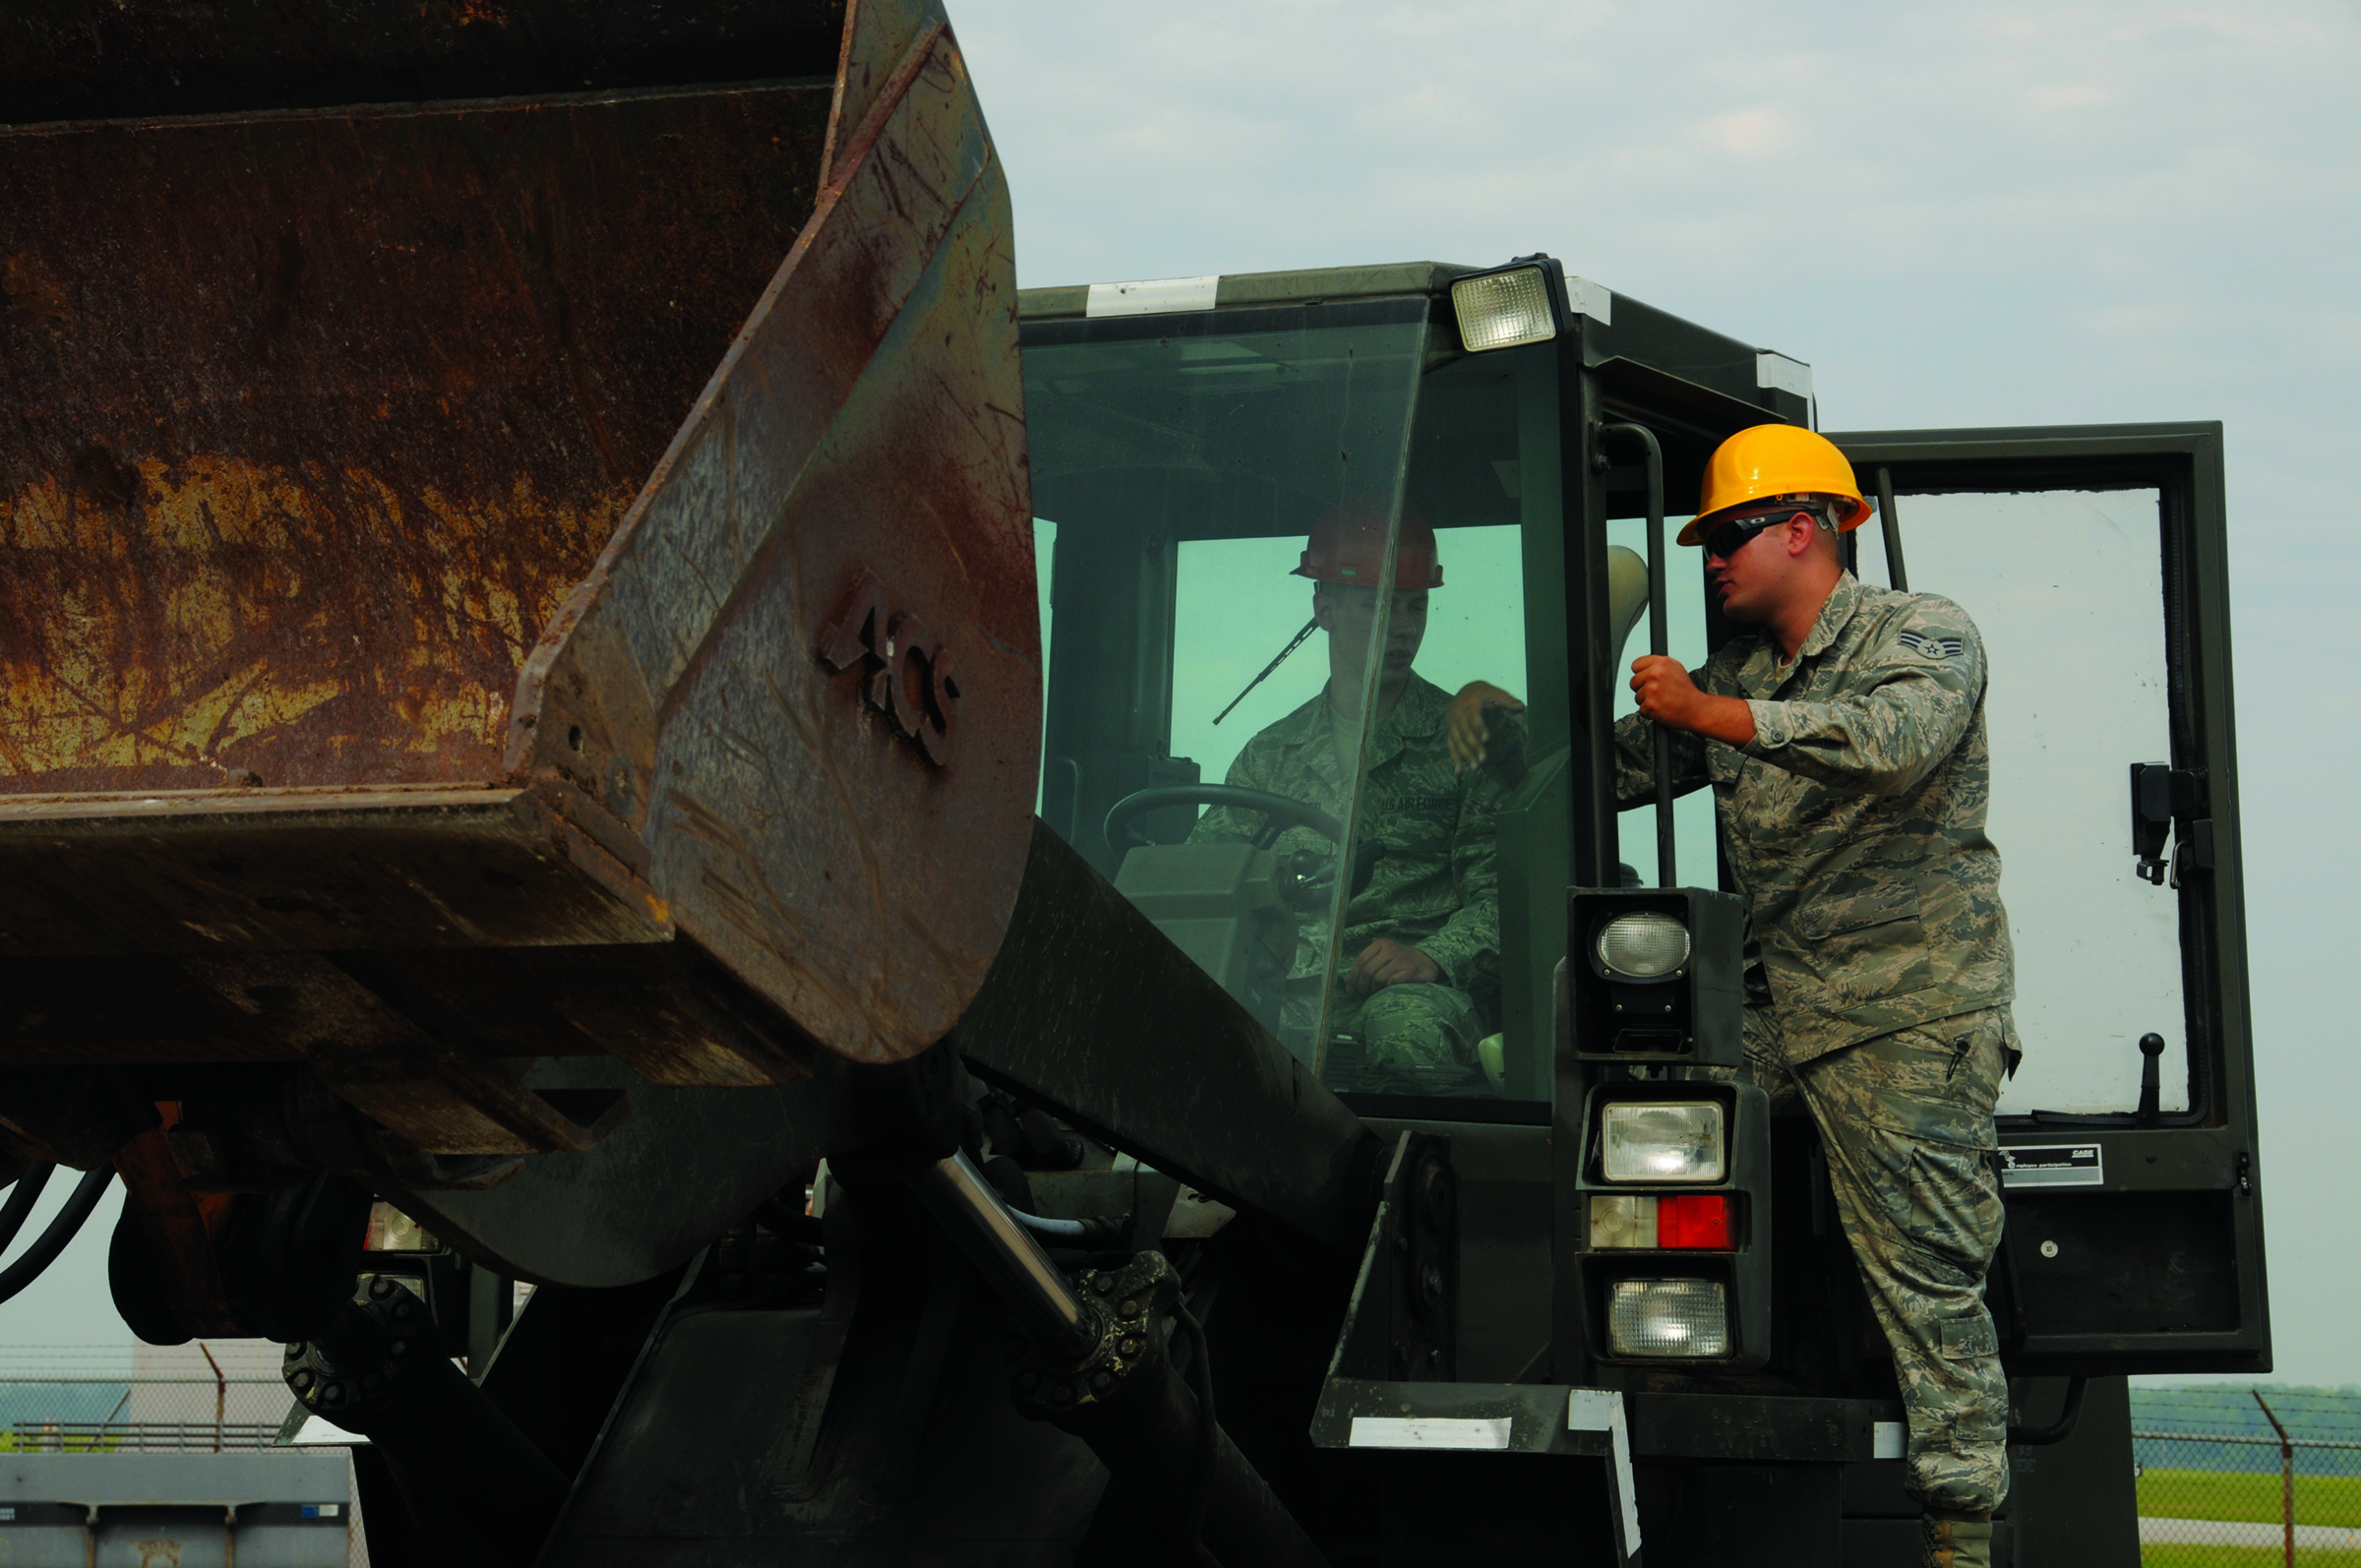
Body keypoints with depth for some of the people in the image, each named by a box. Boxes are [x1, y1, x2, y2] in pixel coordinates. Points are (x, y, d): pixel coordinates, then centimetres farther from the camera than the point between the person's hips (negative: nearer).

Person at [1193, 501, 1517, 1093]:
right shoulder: (1270, 754, 24)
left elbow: (1501, 894, 3)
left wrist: (1432, 956, -18)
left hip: (1418, 994, -2)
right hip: (1290, 1008, 2)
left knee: (1403, 1022, -40)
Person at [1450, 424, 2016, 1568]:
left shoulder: (1922, 635, -2)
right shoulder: (1735, 677, 20)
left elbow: (1897, 739, -23)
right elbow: (1613, 767, 21)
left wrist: (1712, 716, -21)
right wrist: (1506, 721, 3)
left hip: (1911, 1005, -7)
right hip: (1780, 1005, 7)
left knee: (1920, 1268, -9)